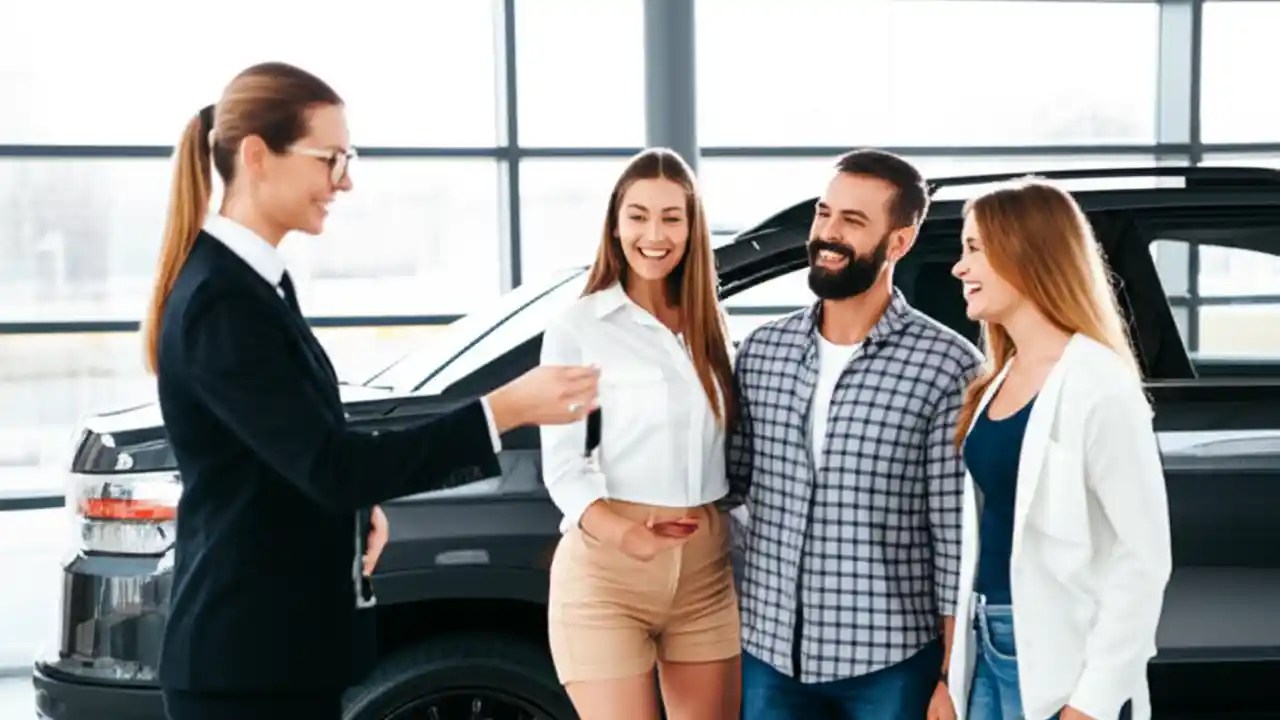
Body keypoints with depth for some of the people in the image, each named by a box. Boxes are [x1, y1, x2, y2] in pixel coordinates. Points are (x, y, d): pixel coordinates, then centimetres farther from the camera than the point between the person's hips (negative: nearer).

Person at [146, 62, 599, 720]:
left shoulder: (248, 281, 9)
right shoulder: (221, 302, -21)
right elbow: (331, 465, -25)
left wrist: (359, 503, 3)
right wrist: (504, 409, -28)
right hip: (248, 657, -9)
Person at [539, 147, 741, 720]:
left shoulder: (709, 324, 12)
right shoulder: (577, 326, -4)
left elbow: (727, 446, 15)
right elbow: (561, 464, -8)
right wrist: (623, 533, -24)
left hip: (706, 566, 5)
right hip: (606, 567, -5)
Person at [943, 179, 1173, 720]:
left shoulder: (1097, 385, -15)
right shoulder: (999, 381, 9)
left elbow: (1144, 558, -17)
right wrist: (960, 656, 10)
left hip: (1058, 667, -8)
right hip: (986, 650, 8)